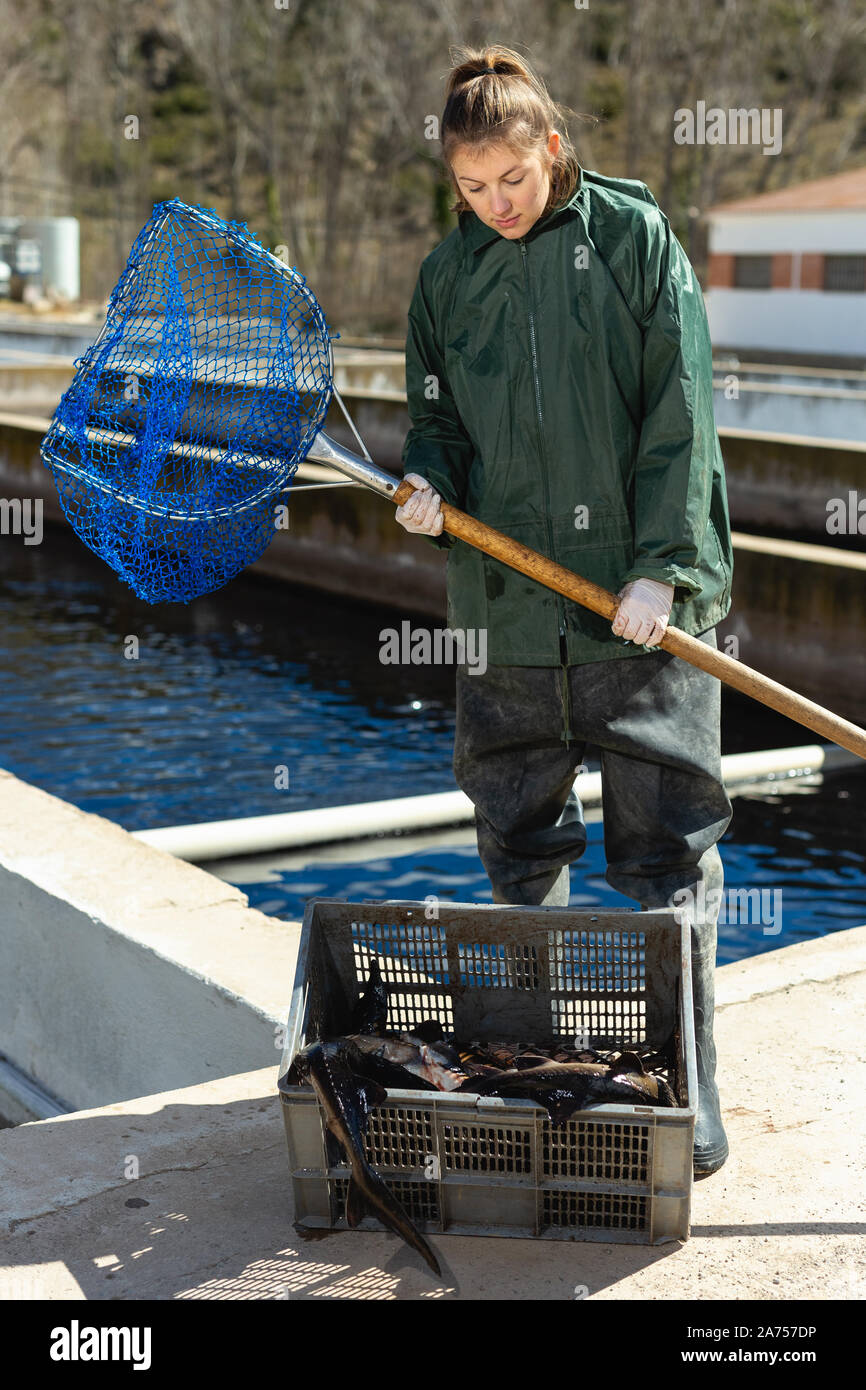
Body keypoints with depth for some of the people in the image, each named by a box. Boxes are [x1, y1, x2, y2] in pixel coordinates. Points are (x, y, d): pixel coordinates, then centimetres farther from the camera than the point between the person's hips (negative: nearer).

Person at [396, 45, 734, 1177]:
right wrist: (428, 486, -6)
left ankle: (685, 1110, 9)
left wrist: (661, 565, -11)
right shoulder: (447, 276, 11)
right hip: (507, 603, 4)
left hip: (642, 603, -4)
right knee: (517, 845, 12)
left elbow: (679, 409, -4)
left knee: (665, 850, -2)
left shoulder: (635, 236, 0)